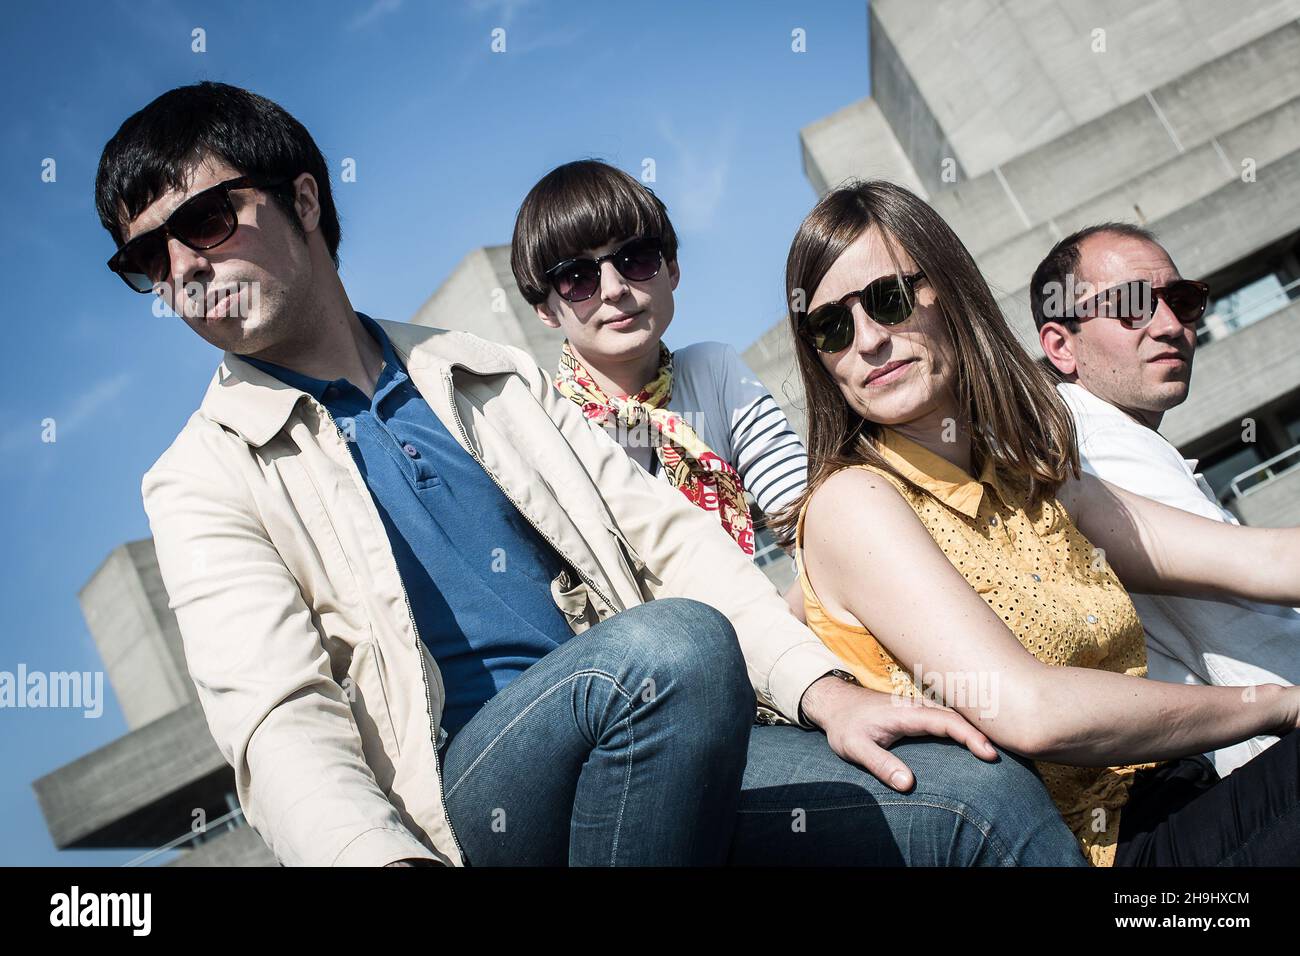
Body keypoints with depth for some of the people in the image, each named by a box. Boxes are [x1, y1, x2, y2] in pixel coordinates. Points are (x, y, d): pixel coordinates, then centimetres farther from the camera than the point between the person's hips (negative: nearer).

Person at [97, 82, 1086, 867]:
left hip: (656, 749, 4)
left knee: (993, 800, -13)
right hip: (457, 801, -3)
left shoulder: (494, 375, 17)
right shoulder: (203, 479, 5)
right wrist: (388, 856, -30)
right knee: (674, 646, -34)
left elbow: (668, 536, 12)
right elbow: (281, 722, -10)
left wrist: (824, 690, -2)